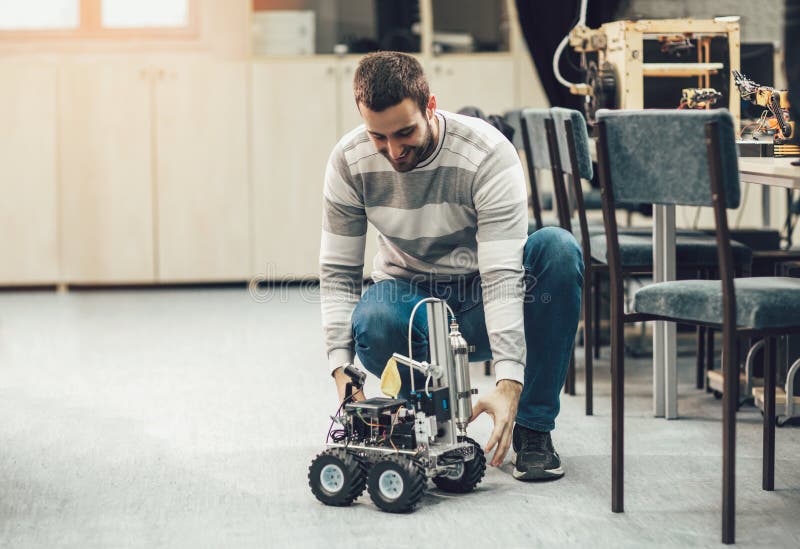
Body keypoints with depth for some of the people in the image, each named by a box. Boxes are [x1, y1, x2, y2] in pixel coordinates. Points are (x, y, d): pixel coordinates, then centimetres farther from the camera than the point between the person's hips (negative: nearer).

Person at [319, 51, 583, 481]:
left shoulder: (489, 154, -25)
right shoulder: (348, 161, -15)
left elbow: (501, 275, -31)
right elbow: (337, 272, -11)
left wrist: (508, 384, -40)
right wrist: (341, 369, -25)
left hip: (482, 305, -1)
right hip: (410, 293, 1)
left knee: (558, 249, -32)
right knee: (373, 324, -36)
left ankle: (532, 426, -21)